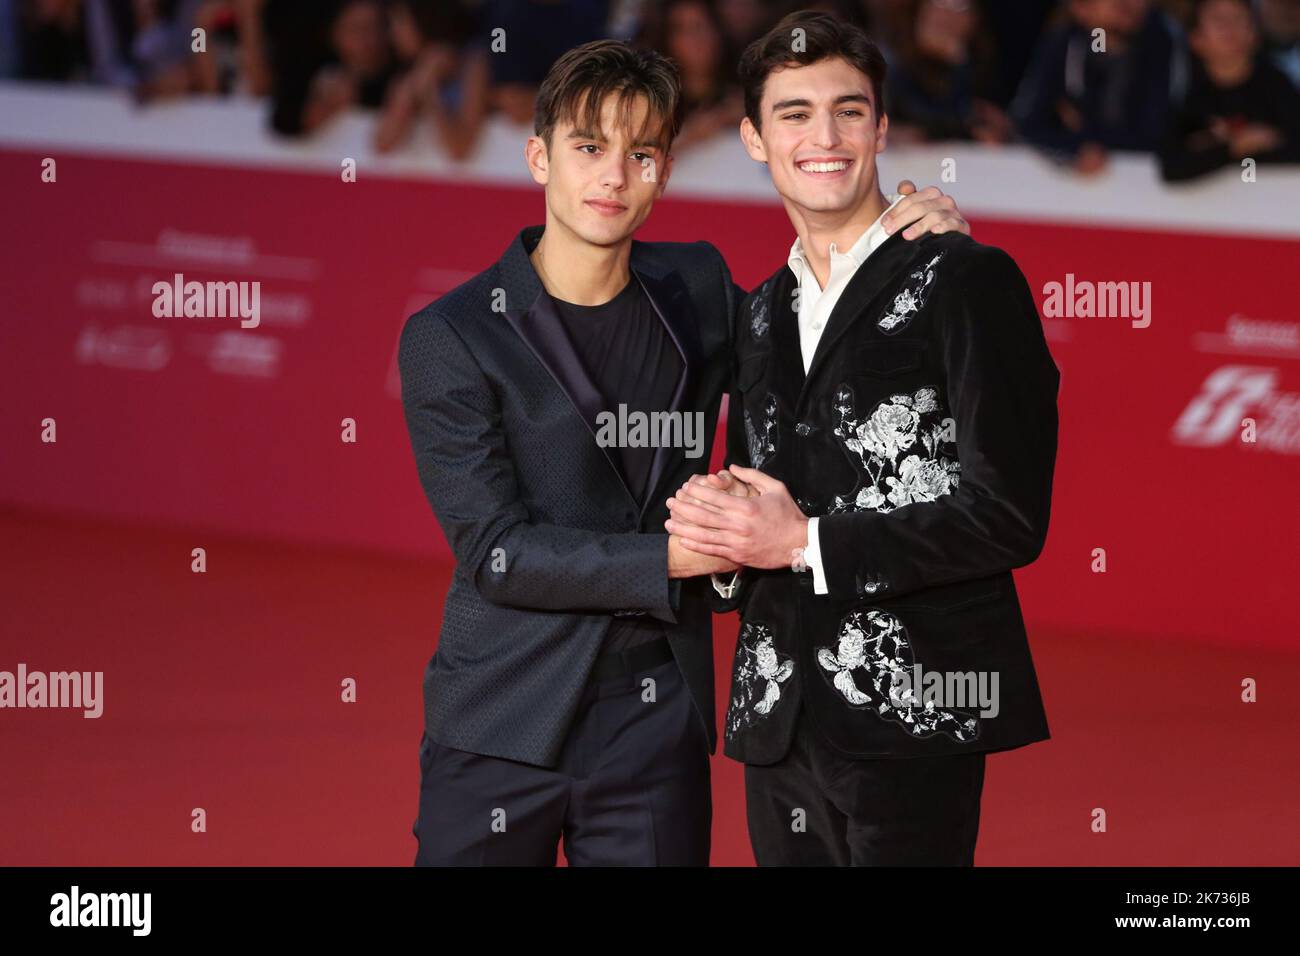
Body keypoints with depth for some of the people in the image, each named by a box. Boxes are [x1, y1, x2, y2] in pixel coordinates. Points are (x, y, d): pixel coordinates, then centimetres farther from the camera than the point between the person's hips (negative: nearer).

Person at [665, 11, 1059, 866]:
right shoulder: (761, 317, 18)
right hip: (779, 720, 6)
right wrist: (720, 530, 0)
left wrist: (805, 542, -12)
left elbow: (1010, 516, -11)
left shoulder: (966, 281, -4)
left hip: (912, 712, -6)